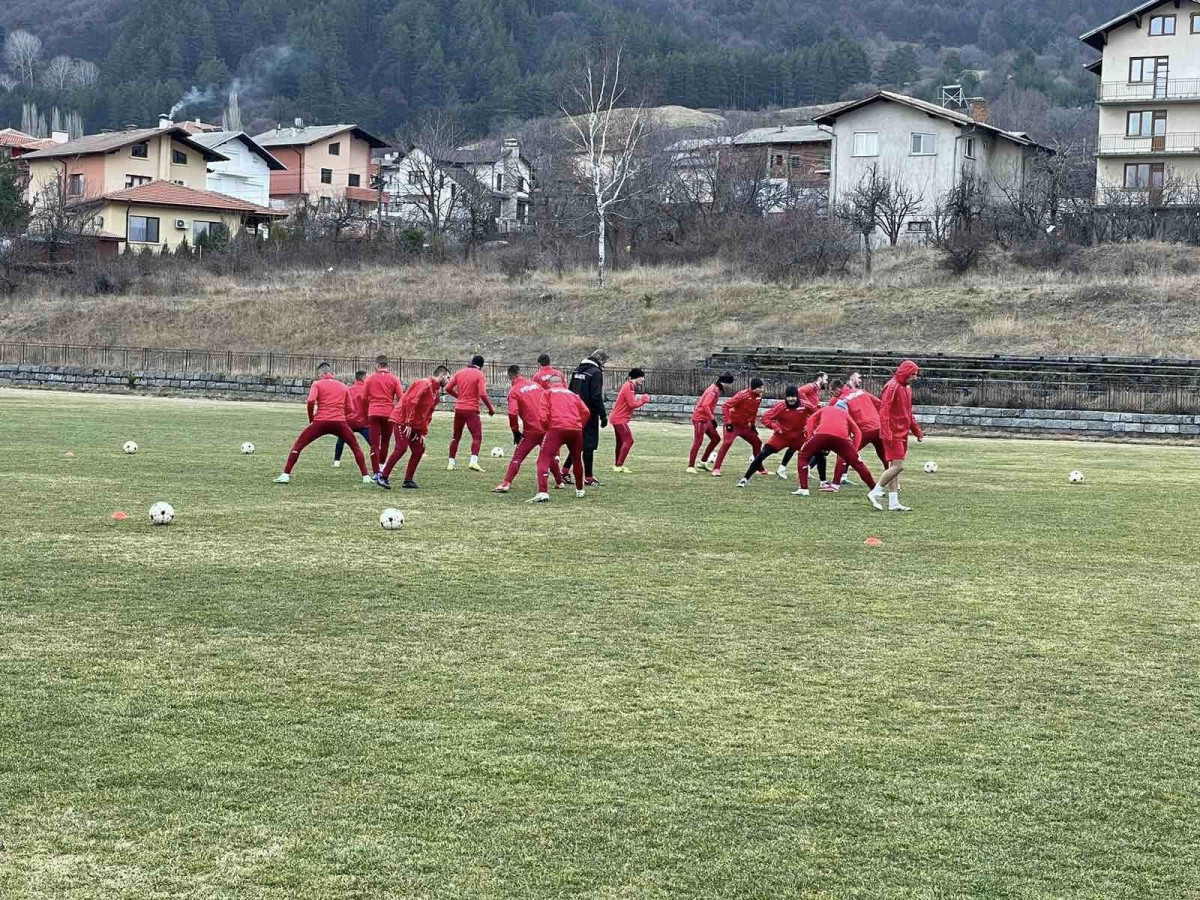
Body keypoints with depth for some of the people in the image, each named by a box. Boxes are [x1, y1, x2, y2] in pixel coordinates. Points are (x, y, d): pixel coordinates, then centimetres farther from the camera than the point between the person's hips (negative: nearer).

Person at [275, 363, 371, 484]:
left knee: (297, 446, 7)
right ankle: (366, 477, 12)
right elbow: (349, 409, 14)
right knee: (356, 448, 20)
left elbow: (311, 401, -9)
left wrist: (311, 418, 5)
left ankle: (286, 475, -3)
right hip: (340, 422, 2)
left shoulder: (317, 384, 8)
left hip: (320, 422, -2)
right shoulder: (343, 387, 18)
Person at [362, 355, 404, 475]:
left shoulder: (370, 379, 4)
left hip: (373, 414, 0)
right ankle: (381, 465, 32)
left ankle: (376, 472, -7)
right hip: (388, 414, 0)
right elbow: (401, 397, -4)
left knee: (374, 444, -1)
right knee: (385, 442, 21)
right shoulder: (393, 379, 1)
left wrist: (366, 414, 20)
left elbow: (364, 397, 8)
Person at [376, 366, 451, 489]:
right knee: (401, 448, -16)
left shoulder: (436, 392, 15)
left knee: (419, 450, 5)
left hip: (413, 425, 10)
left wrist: (423, 432, 10)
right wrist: (409, 423, -24)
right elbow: (411, 402, -24)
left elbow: (428, 414, 18)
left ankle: (408, 480, 11)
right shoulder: (424, 384, -15)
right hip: (402, 420, -10)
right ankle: (383, 477, -11)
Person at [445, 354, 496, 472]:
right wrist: (491, 408, -5)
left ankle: (451, 463, 15)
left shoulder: (460, 372, 9)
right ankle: (473, 461, -20)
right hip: (471, 410, -5)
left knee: (456, 437, 15)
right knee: (477, 436, -3)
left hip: (458, 409, 5)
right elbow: (483, 394, -16)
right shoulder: (480, 375, -5)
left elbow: (448, 388, 8)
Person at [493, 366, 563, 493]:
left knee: (517, 457, 0)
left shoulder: (513, 391, -6)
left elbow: (512, 413, -18)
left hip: (531, 430, -5)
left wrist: (515, 432, -6)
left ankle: (506, 484, -11)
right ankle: (559, 482, 31)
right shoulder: (535, 384, 10)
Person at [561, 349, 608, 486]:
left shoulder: (577, 370, 12)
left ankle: (565, 471, 14)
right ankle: (588, 478, 1)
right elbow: (597, 397, -18)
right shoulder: (596, 372, -13)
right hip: (589, 414, -8)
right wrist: (603, 416, -13)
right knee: (589, 444, -1)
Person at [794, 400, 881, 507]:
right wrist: (854, 451, 23)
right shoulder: (845, 414, 34)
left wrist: (810, 438, 19)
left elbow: (811, 420, 22)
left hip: (822, 435, 0)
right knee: (858, 464, 11)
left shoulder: (825, 409, 35)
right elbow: (856, 431, 24)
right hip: (841, 438, 0)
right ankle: (875, 492, 9)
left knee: (803, 455, 22)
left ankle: (803, 489, 12)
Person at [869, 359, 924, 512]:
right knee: (898, 466, -14)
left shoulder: (907, 388, 16)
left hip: (902, 434, 9)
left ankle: (893, 503, 10)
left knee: (893, 467, 9)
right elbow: (884, 411, -19)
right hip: (894, 434, -9)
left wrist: (917, 431, 21)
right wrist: (886, 433, -25)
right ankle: (875, 493, -4)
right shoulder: (892, 387, -13)